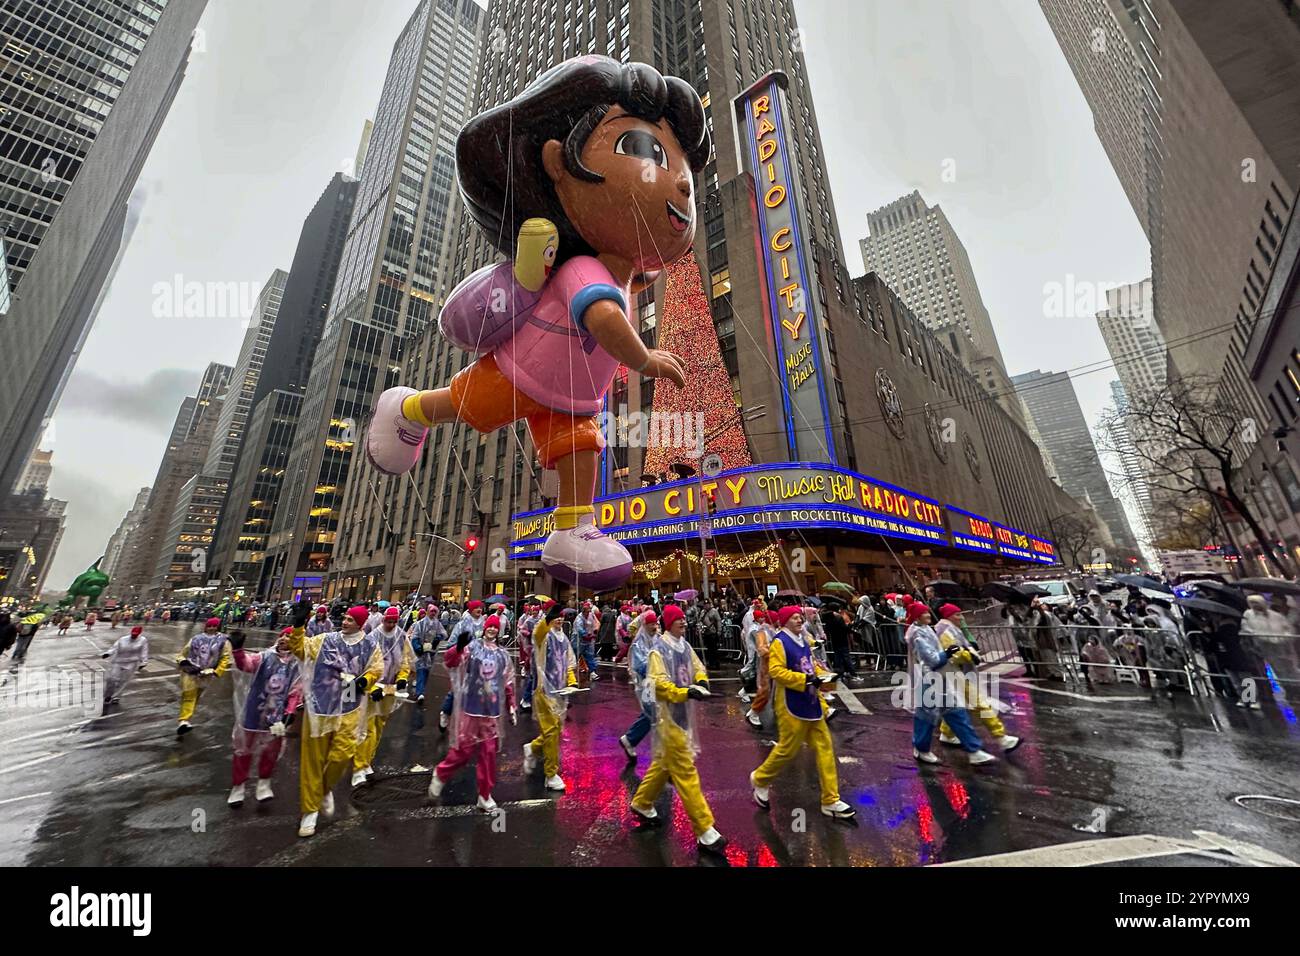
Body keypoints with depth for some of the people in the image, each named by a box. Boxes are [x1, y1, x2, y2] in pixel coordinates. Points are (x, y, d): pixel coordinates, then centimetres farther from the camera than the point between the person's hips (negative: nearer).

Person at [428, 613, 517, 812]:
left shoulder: (504, 654, 8)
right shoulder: (472, 646, -5)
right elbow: (449, 660, -20)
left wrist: (511, 707, 9)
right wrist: (459, 647, -40)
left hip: (492, 709, 4)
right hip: (470, 705, -3)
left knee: (489, 752, 8)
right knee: (465, 748, 3)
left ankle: (485, 795, 24)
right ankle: (440, 774, 34)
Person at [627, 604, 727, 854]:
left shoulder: (685, 646, 5)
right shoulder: (659, 650, -20)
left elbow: (698, 668, 7)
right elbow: (659, 684, -25)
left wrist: (701, 682, -15)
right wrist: (686, 692, -35)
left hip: (684, 713, 9)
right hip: (669, 715, -8)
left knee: (664, 761, 23)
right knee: (685, 771, -1)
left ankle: (641, 803, 42)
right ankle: (705, 829, 8)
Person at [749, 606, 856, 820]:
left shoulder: (803, 641, 10)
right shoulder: (779, 642, -17)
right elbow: (775, 671, -24)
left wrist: (820, 675, 2)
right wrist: (805, 679, -27)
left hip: (810, 704, 8)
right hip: (792, 706, -8)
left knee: (824, 748, 9)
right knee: (787, 749, 2)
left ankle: (830, 801, 20)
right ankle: (760, 780, 27)